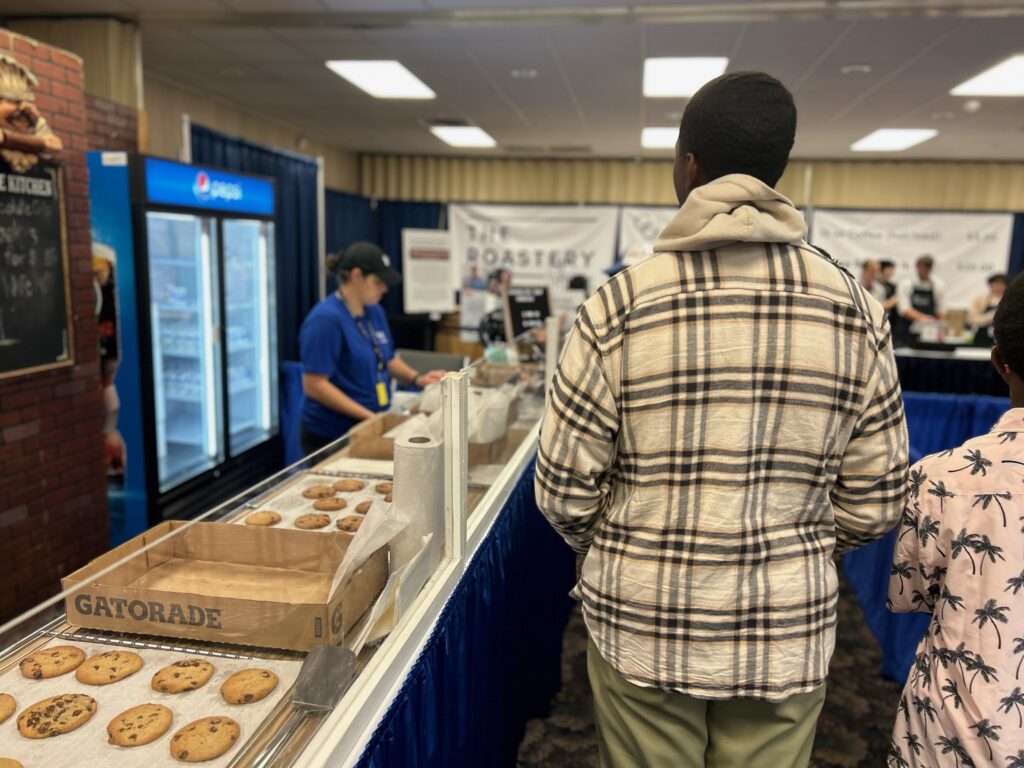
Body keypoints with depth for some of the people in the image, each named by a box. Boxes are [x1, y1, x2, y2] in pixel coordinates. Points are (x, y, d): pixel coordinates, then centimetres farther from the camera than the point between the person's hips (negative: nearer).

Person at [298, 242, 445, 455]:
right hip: (331, 436, -7)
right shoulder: (326, 318, -19)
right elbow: (314, 385, -22)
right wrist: (368, 415, -24)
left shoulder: (375, 312, 7)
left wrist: (416, 378, 1)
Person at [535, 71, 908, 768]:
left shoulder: (619, 307, -15)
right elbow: (874, 501, -1)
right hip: (789, 639, 2)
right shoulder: (854, 309, -7)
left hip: (641, 630, -1)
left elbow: (565, 493, -10)